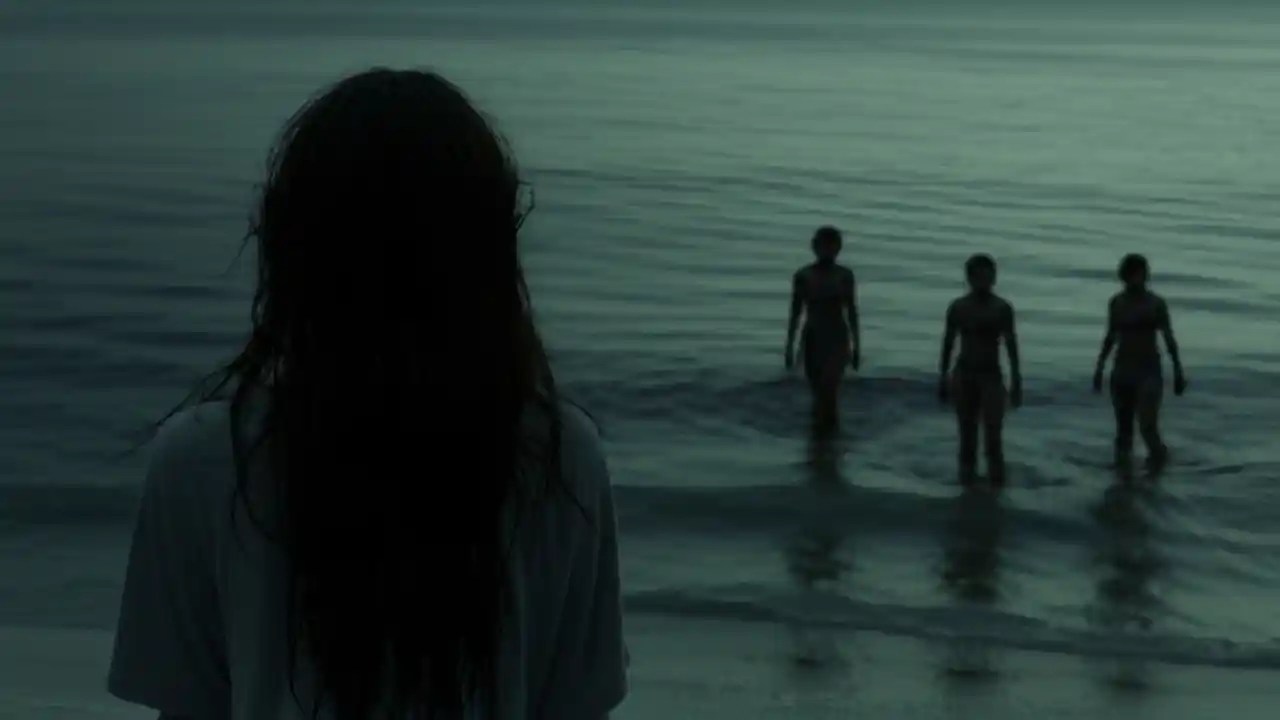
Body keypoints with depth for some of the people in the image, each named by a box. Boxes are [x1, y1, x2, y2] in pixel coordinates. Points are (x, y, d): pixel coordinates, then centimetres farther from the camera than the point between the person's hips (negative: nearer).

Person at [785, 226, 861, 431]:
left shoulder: (845, 276, -1)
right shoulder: (803, 276, -2)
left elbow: (852, 312, 6)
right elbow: (795, 313, 2)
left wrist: (856, 346, 6)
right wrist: (789, 346, 0)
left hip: (838, 338, -1)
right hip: (812, 338, 1)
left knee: (829, 387, -20)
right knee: (818, 390, 11)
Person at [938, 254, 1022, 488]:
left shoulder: (1002, 308, -2)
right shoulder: (958, 308, 2)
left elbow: (1011, 346, 0)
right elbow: (948, 343, 8)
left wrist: (1016, 382, -3)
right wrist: (943, 378, 6)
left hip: (991, 375, -2)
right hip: (963, 374, 2)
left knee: (993, 433, -11)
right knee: (967, 433, 4)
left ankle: (996, 478, -2)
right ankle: (967, 475, 12)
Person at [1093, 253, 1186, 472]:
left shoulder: (1156, 304, -7)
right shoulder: (1116, 302, 5)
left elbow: (1169, 339, -4)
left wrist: (1178, 372, -6)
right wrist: (1099, 368, 13)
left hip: (1149, 371, -4)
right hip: (1121, 371, 4)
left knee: (1147, 426, -11)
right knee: (1123, 426, 6)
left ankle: (1158, 457, 15)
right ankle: (1122, 463, 17)